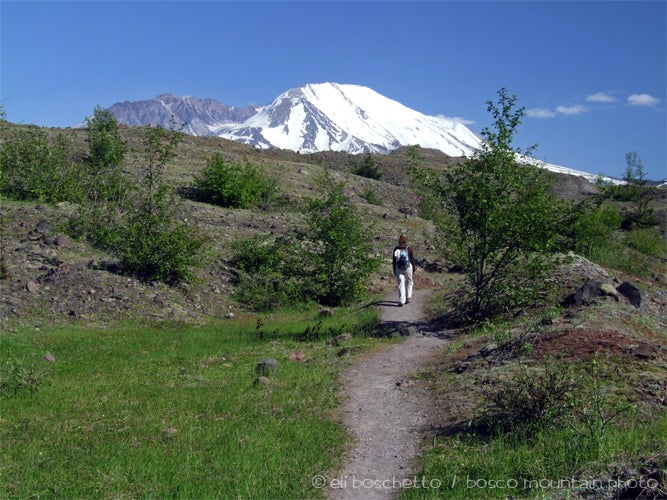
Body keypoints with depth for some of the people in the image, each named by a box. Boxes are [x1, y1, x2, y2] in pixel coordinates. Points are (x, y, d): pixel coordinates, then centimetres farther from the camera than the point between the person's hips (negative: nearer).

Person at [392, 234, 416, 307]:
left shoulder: (396, 249, 0)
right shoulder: (409, 248, -5)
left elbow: (394, 261, 3)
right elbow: (412, 259, -2)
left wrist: (394, 271, 11)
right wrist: (414, 270, 7)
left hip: (398, 269, 1)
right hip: (408, 268, -1)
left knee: (401, 284, 3)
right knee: (409, 282, 20)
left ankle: (401, 301, -6)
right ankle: (407, 298, 19)